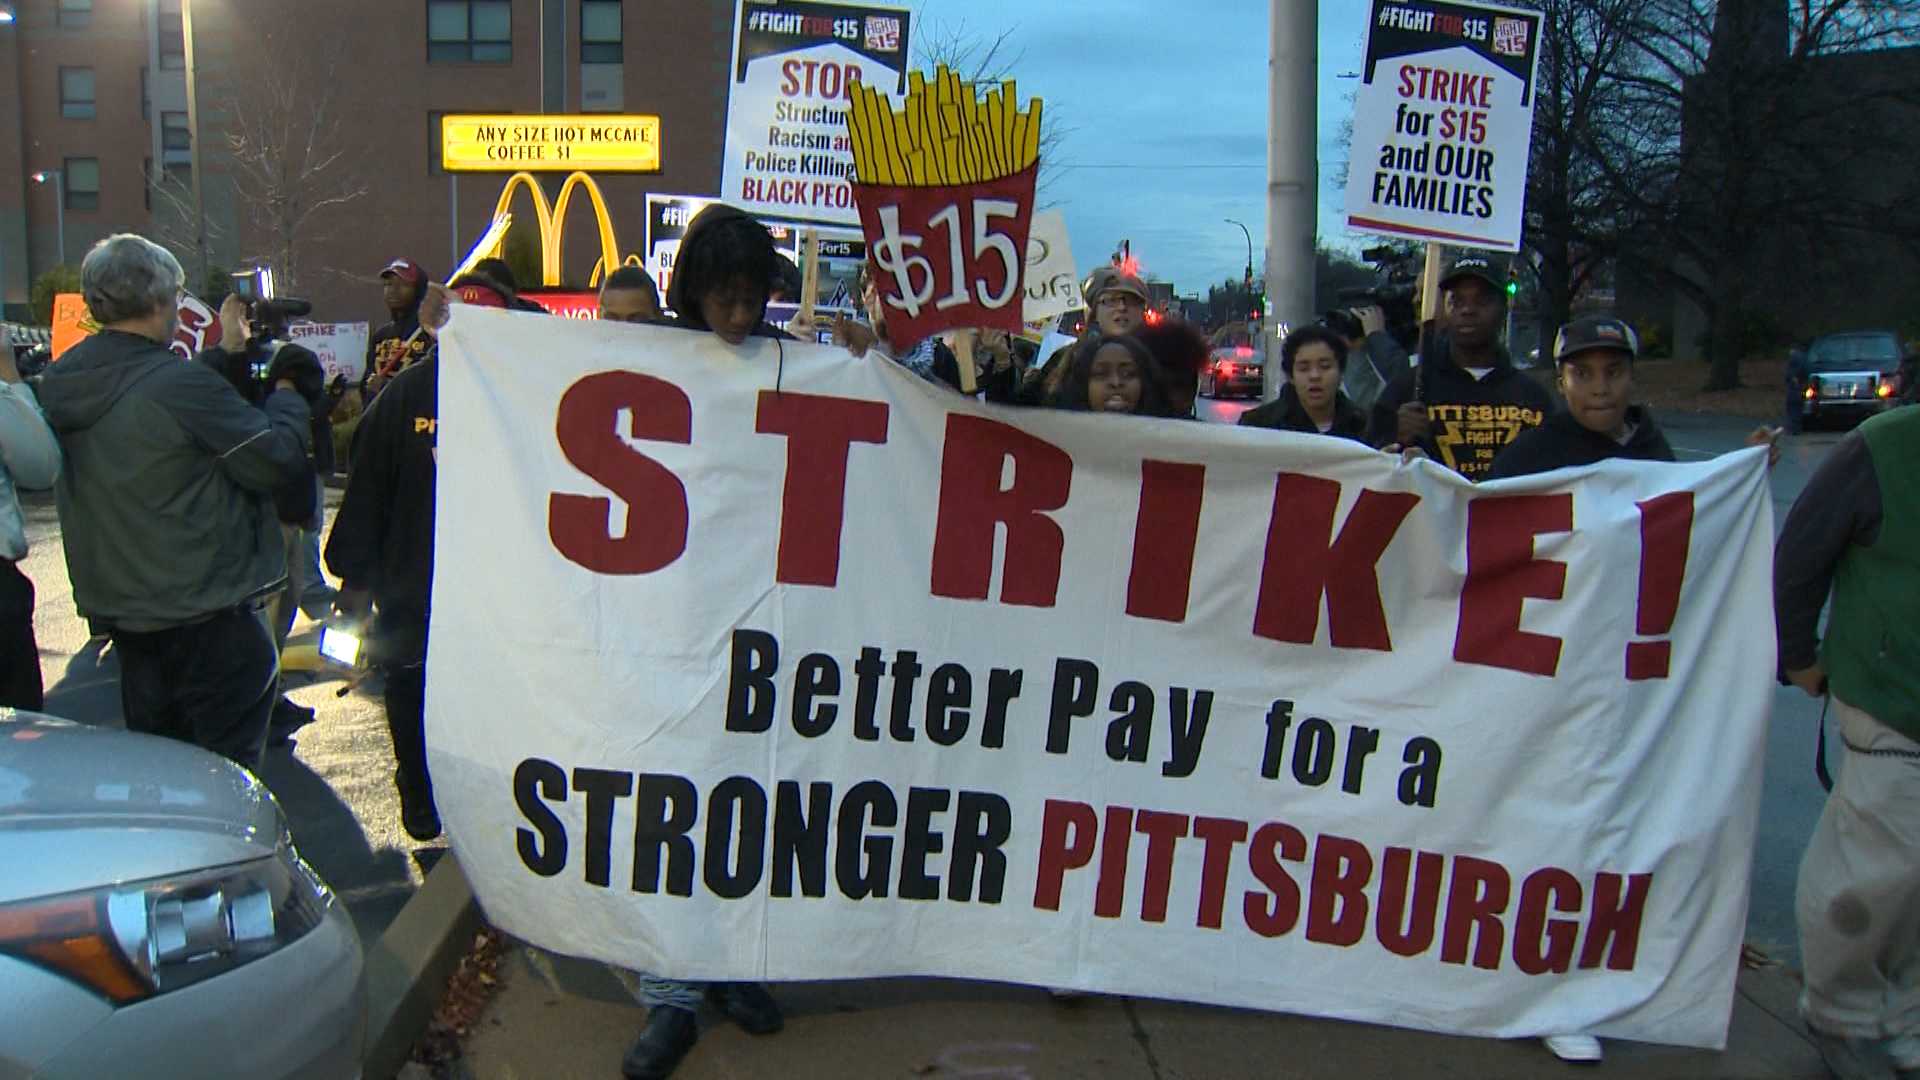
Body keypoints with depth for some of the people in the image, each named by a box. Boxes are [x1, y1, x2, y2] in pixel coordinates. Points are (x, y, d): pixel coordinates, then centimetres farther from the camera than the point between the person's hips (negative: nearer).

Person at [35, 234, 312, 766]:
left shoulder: (58, 382, 2)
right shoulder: (180, 385, -23)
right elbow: (277, 458, -18)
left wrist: (226, 357, 16)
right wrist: (286, 397, 0)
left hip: (118, 610, 8)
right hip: (207, 615, -8)